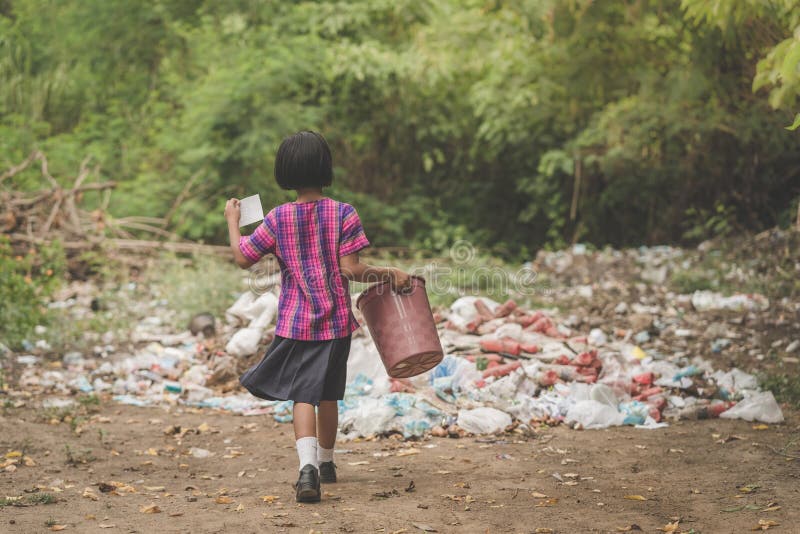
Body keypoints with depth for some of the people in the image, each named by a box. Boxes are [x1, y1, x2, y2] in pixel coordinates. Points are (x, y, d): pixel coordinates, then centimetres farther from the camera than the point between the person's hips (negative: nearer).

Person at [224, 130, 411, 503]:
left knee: (302, 396, -3)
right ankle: (325, 462, 33)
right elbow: (351, 268, -14)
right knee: (327, 394, 17)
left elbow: (243, 258, 2)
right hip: (336, 322, 1)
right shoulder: (343, 214, -8)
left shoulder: (278, 219, -5)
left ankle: (308, 466, -25)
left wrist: (232, 220, 16)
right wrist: (389, 275, -1)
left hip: (295, 324, 0)